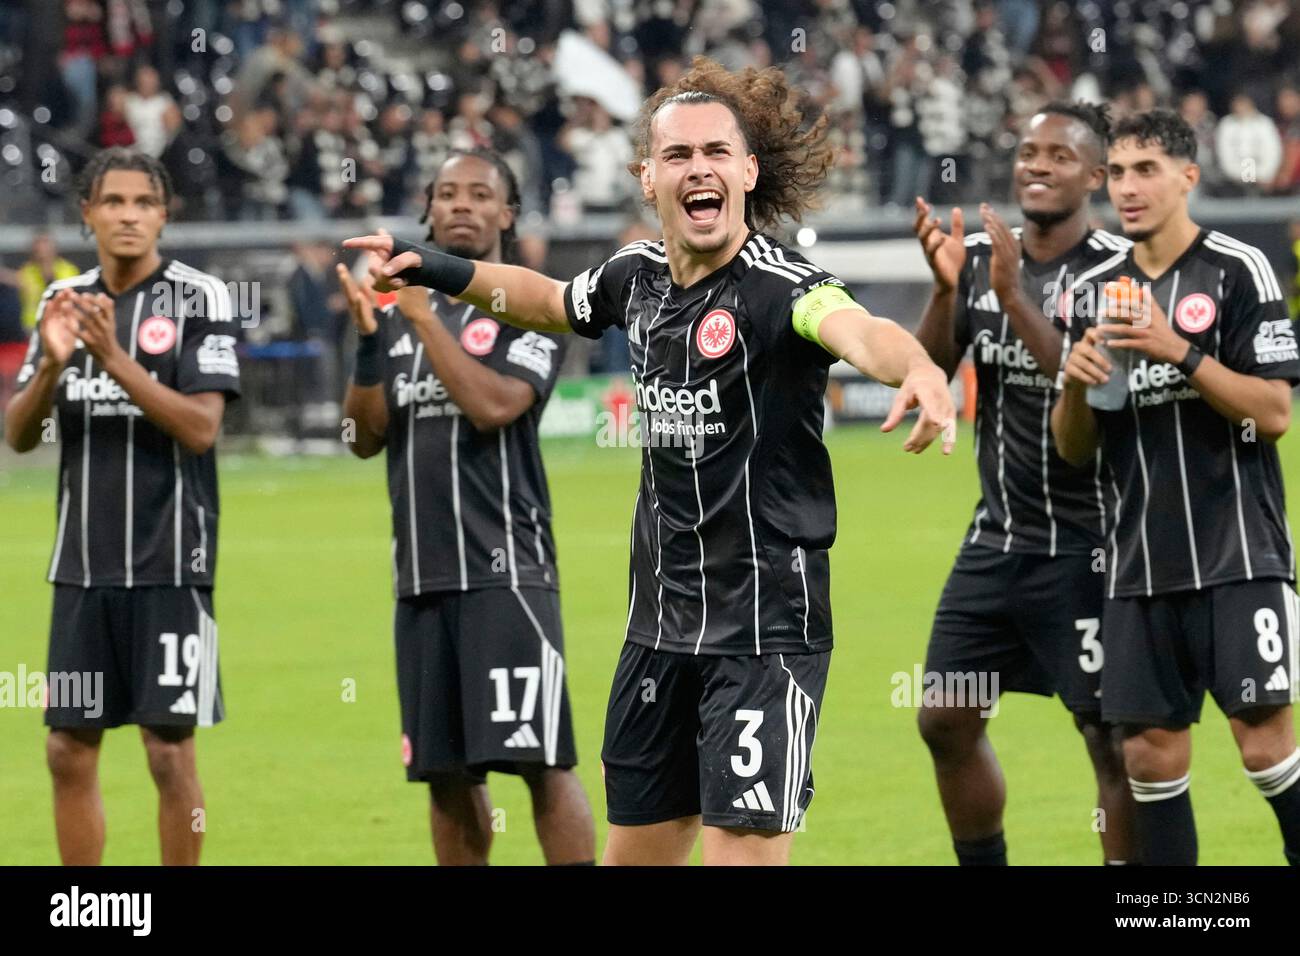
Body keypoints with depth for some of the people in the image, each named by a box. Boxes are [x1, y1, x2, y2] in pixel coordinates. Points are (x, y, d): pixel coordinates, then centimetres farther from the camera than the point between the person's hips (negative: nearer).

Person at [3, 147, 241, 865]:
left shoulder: (198, 299, -5)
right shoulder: (64, 300, 9)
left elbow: (201, 429, -14)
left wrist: (115, 359, -22)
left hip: (170, 563, -5)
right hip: (82, 564, 5)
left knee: (170, 747, -3)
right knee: (69, 748, 6)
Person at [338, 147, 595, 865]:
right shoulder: (402, 310, 14)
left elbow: (492, 405, -17)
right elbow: (365, 438, 10)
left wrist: (422, 316, -15)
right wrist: (368, 338, -4)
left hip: (506, 571, -5)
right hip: (422, 576, 6)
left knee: (541, 761, -10)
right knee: (447, 771, 8)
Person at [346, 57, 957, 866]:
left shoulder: (777, 283, -17)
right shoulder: (638, 277, 5)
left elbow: (856, 328, -41)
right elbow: (552, 302, 29)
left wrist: (919, 371, -61)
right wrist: (441, 272, 24)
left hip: (766, 625, -7)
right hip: (661, 619, 7)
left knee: (741, 849, -11)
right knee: (636, 850, 14)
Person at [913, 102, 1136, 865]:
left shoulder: (1119, 270, -13)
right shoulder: (979, 257, 5)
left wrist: (1014, 297, -28)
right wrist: (945, 290, -14)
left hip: (1085, 545, -7)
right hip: (998, 537, 7)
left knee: (1112, 738, -4)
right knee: (947, 721, 10)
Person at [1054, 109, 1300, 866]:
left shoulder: (1238, 270, -4)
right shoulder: (1103, 289, 13)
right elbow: (1074, 449, 15)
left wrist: (1182, 353, -19)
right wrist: (1076, 383, -5)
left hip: (1238, 552, -5)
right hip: (1143, 566, 5)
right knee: (1152, 748, 3)